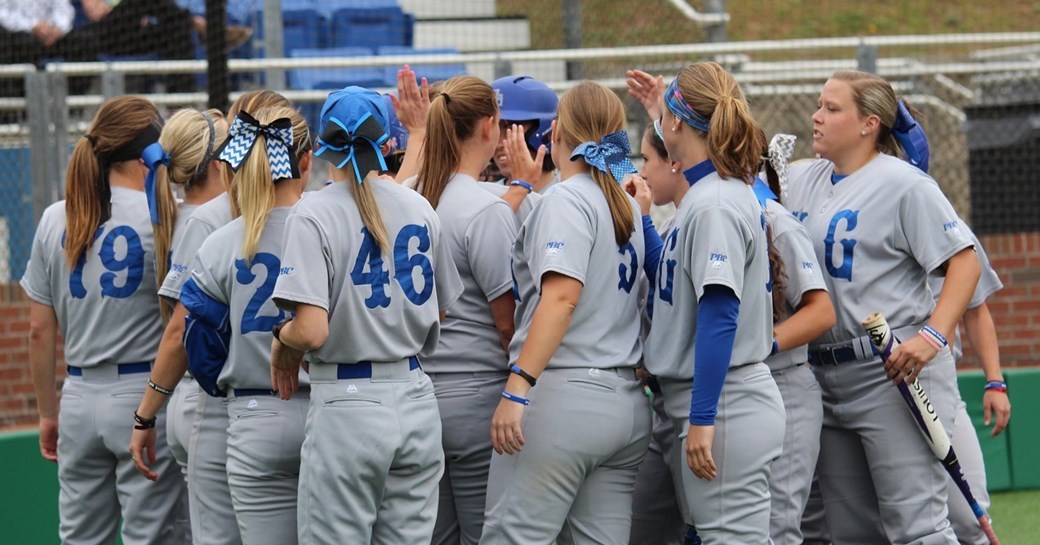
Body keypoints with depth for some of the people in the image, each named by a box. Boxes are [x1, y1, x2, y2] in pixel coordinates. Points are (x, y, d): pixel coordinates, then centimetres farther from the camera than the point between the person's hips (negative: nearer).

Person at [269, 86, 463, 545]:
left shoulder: (313, 215, -11)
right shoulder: (420, 210, 7)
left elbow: (312, 331, -20)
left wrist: (281, 337, 1)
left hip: (347, 407, -6)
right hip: (415, 401, 6)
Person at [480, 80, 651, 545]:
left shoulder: (566, 199, -6)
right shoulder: (626, 207, 17)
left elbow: (561, 296, -19)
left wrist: (517, 388, -25)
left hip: (563, 397, -8)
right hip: (627, 404, 8)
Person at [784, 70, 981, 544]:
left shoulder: (903, 183, -7)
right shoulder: (801, 180, 14)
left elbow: (964, 260, -10)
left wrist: (933, 336, -23)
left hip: (895, 375, -8)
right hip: (827, 377, 8)